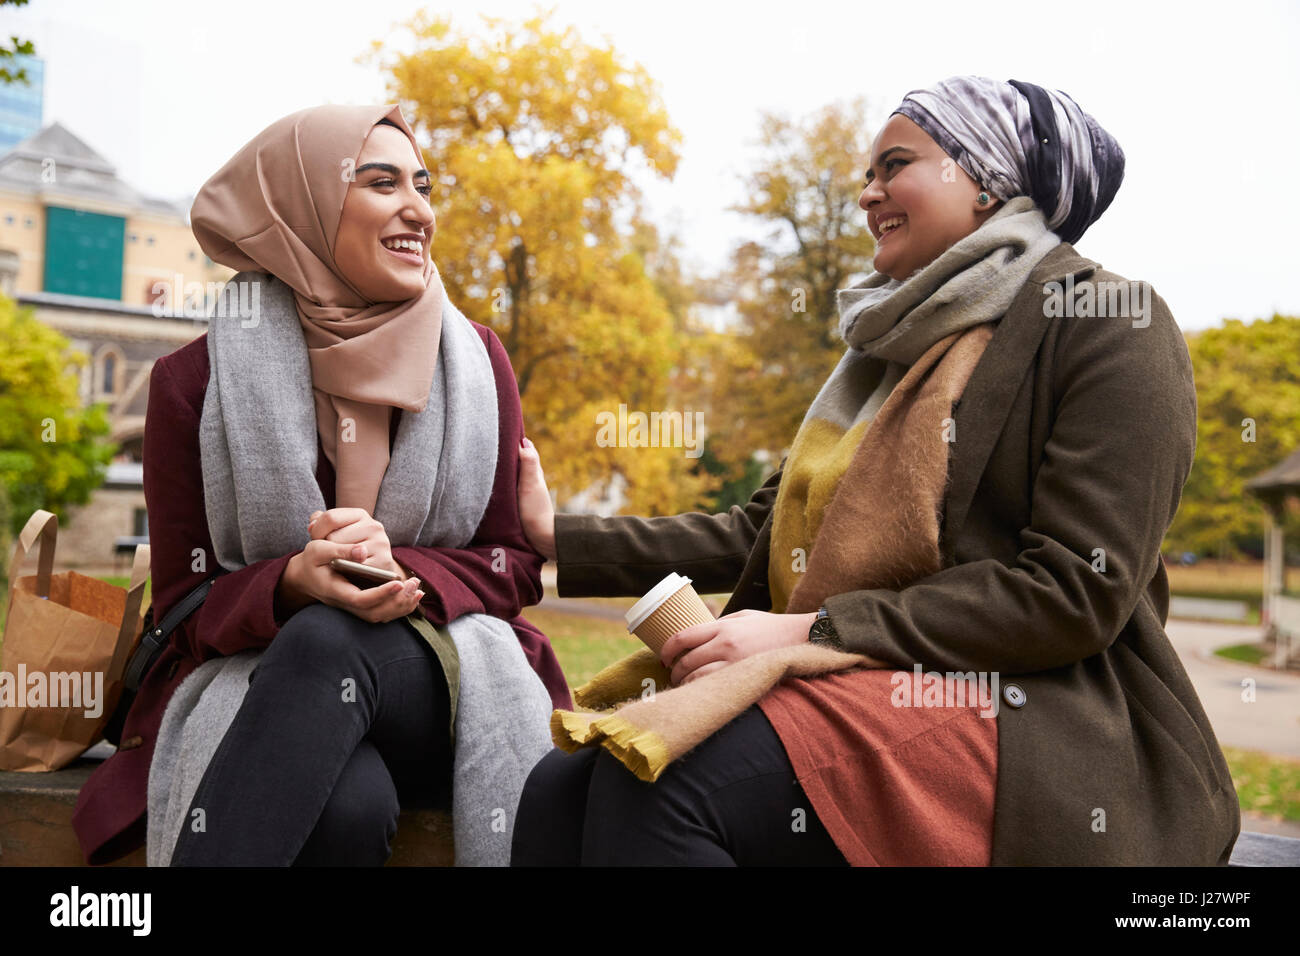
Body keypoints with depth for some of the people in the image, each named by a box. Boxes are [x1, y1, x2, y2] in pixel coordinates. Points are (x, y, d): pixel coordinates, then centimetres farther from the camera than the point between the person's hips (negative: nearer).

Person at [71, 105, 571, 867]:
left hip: (439, 673, 2)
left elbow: (516, 565, 4)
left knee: (327, 642, -34)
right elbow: (185, 603, 0)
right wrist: (295, 583, -23)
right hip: (254, 678, -1)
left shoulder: (475, 360, 4)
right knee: (349, 807, -36)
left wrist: (404, 573, -18)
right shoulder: (197, 382, -2)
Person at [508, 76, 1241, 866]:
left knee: (659, 784, -30)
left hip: (1023, 717, -7)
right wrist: (562, 538, 13)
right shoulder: (893, 348, 22)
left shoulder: (1111, 327, -2)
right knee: (561, 789, -17)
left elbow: (1076, 591, -13)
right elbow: (764, 532, 18)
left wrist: (812, 631, -18)